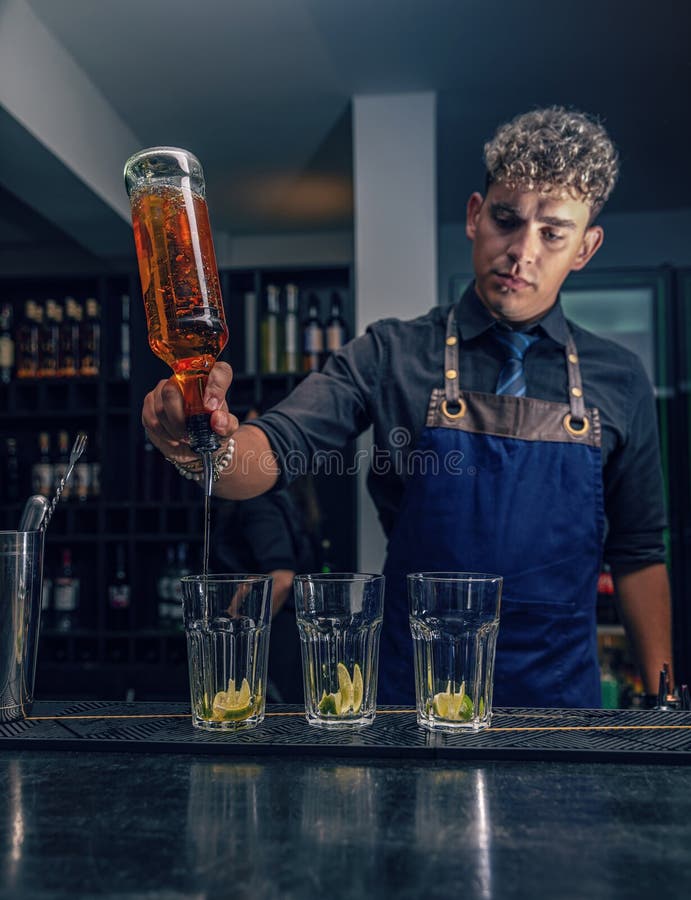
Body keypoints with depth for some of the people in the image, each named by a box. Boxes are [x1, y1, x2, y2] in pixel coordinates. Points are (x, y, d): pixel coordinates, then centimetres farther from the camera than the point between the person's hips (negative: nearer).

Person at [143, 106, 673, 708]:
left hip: (561, 697, 2)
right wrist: (209, 439, -39)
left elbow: (637, 553, 5)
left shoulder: (619, 382, 0)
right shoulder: (393, 355, -6)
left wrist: (662, 703, 2)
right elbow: (272, 453, -17)